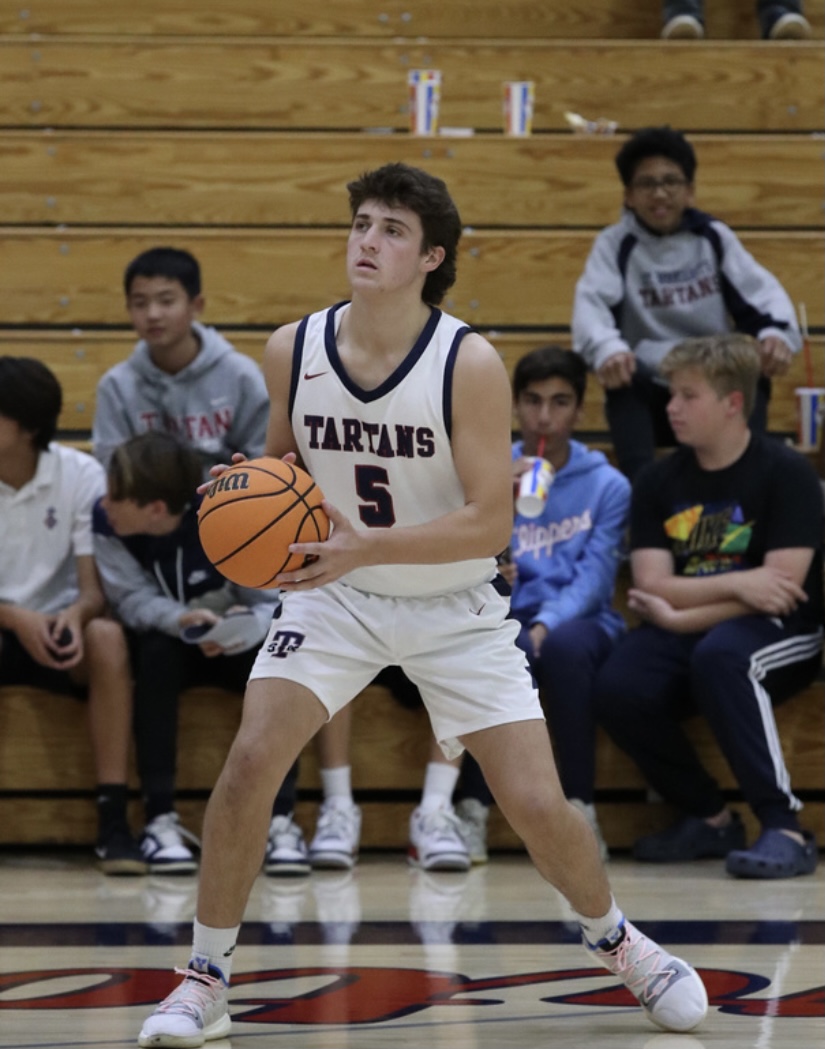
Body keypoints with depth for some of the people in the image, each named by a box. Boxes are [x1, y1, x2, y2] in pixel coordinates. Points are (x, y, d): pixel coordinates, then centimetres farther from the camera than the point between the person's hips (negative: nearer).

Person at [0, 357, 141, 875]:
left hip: (59, 627, 0)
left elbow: (94, 591, -10)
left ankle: (114, 822, -33)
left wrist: (75, 615, -34)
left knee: (107, 636, -33)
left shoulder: (82, 476, -8)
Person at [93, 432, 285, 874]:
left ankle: (278, 819, -26)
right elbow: (135, 602, -21)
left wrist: (247, 625, -43)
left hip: (234, 644, 0)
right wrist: (184, 620, -41)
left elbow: (274, 602, -20)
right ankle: (161, 820, -35)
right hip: (167, 643, 0)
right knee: (156, 652, -35)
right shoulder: (105, 523, -20)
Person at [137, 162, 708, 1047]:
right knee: (250, 759, -18)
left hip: (452, 608, -2)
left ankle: (614, 938, 26)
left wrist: (367, 545, -34)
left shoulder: (469, 364, -20)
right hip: (335, 597, 2)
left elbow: (491, 521, -23)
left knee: (537, 805, -6)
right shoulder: (292, 350, -10)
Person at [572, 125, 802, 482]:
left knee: (758, 365, -28)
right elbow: (592, 302, -14)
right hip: (648, 393, -1)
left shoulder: (714, 236, 8)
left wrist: (777, 332, -28)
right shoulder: (615, 243, 3)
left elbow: (763, 292, -2)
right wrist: (606, 348, -39)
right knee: (618, 369, -33)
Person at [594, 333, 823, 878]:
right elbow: (651, 586, -3)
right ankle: (710, 819, -3)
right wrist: (736, 584, -19)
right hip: (685, 635, 5)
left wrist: (680, 618, -15)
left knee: (719, 654, -38)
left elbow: (780, 593, -15)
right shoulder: (659, 482, 6)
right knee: (620, 686, -26)